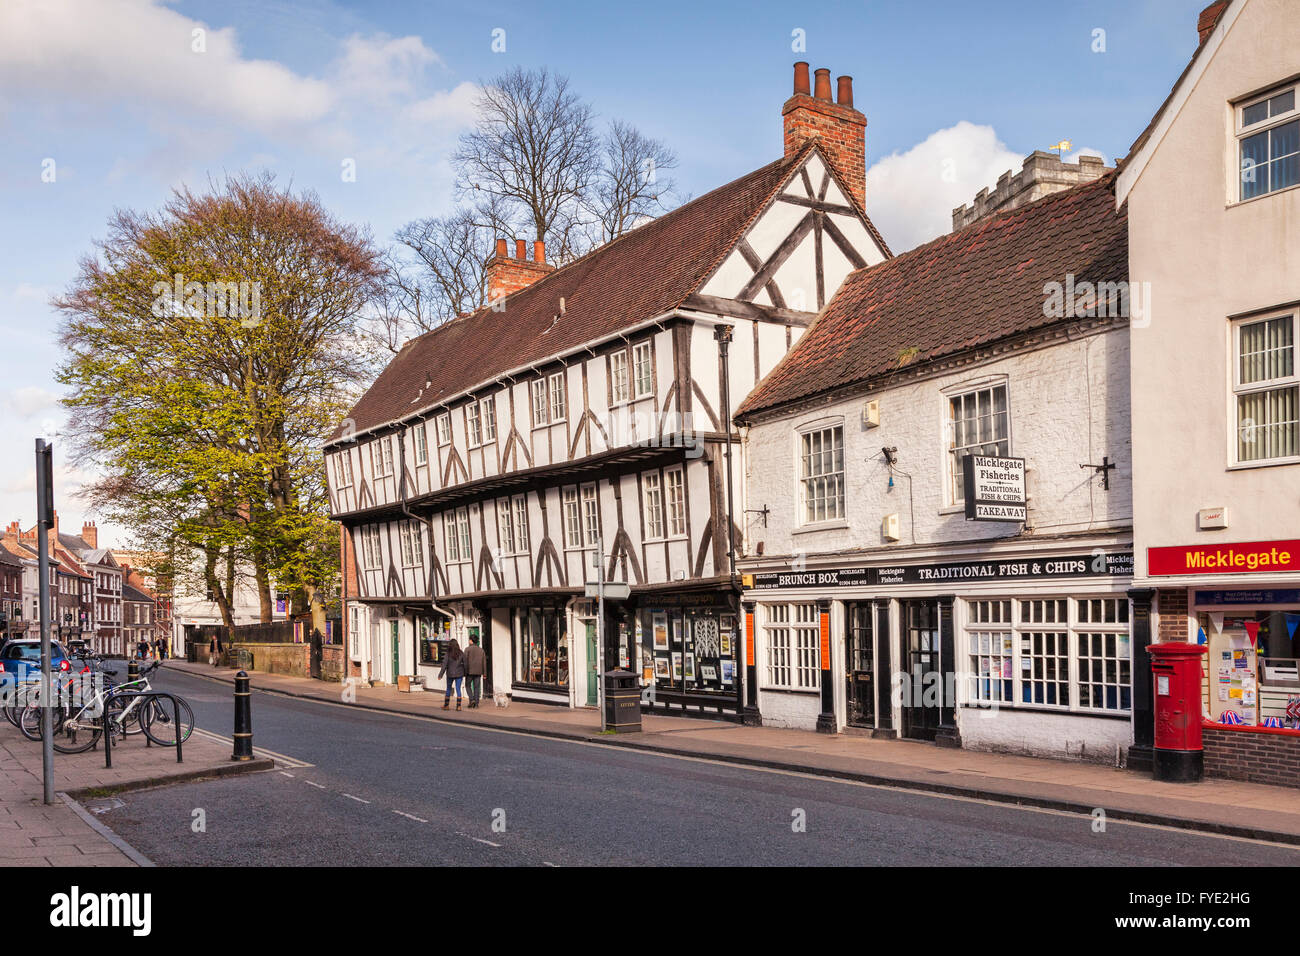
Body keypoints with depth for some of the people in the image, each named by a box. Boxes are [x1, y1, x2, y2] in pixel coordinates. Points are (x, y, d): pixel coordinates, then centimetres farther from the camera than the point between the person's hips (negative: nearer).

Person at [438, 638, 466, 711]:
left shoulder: (448, 654, -11)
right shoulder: (461, 654, -5)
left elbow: (444, 665, -12)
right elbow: (465, 664, 1)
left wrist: (440, 674, -8)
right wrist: (465, 674, 13)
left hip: (450, 674, -1)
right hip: (459, 674, 1)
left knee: (448, 689, 14)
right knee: (458, 689, 5)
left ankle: (446, 705, 21)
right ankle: (458, 706, 0)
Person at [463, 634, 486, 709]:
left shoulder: (467, 649, -6)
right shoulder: (481, 650, 7)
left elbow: (465, 661, -10)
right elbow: (484, 662, 7)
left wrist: (464, 672, -7)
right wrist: (484, 673, 10)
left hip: (470, 671, -4)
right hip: (478, 672, 4)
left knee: (468, 685, 11)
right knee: (476, 687, 7)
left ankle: (472, 699, -6)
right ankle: (476, 703, 5)